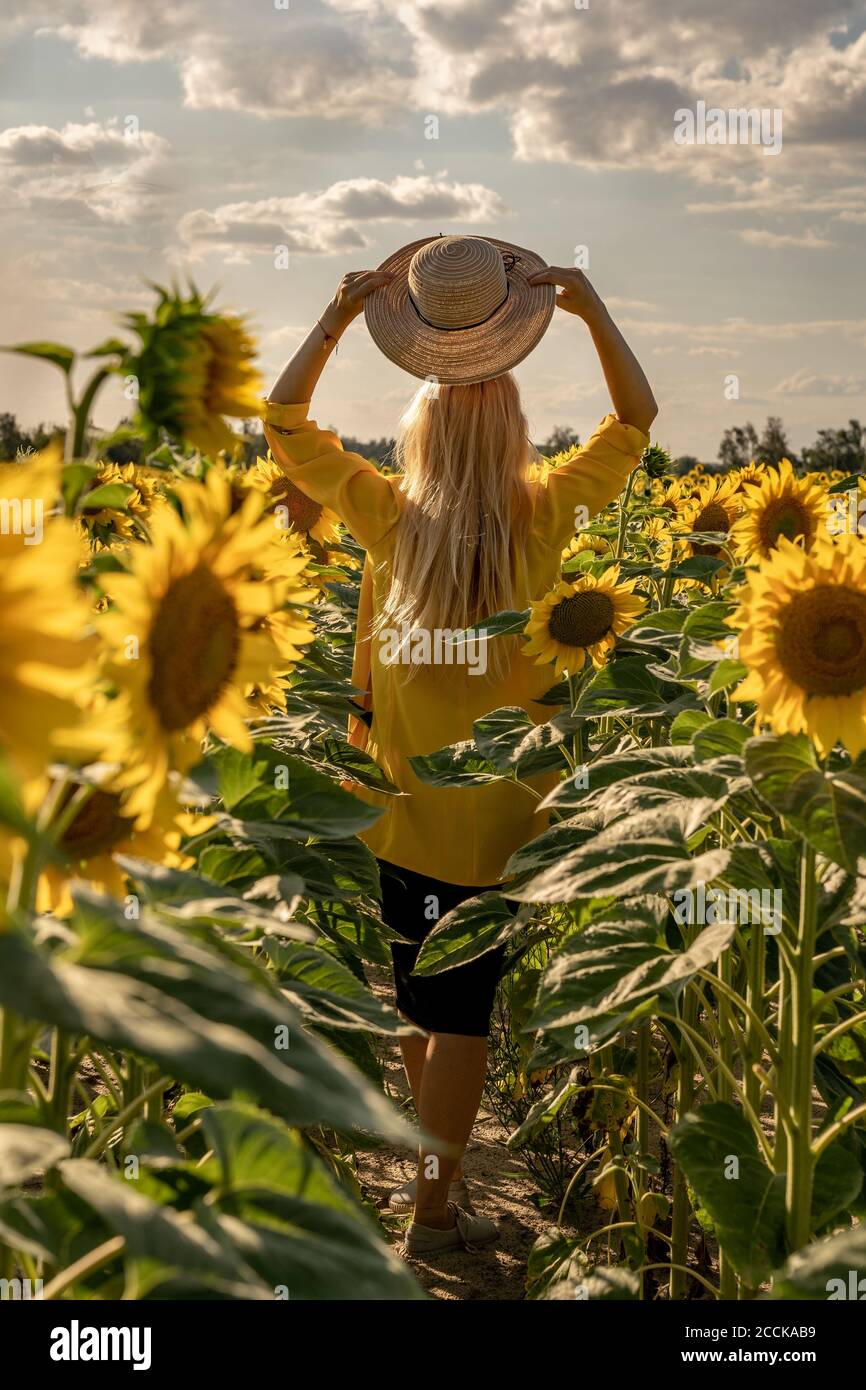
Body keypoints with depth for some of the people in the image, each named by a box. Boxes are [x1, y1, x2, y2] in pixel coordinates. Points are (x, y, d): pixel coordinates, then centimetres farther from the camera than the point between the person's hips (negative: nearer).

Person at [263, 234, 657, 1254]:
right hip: (494, 813, -2)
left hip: (396, 805, 3)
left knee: (422, 996, 20)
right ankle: (436, 1201, 16)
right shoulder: (542, 518, -9)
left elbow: (282, 421, 5)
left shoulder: (385, 513, -6)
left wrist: (338, 316, 2)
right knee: (462, 1006, 6)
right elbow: (636, 419, 4)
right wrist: (589, 310, -1)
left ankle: (438, 1162, 37)